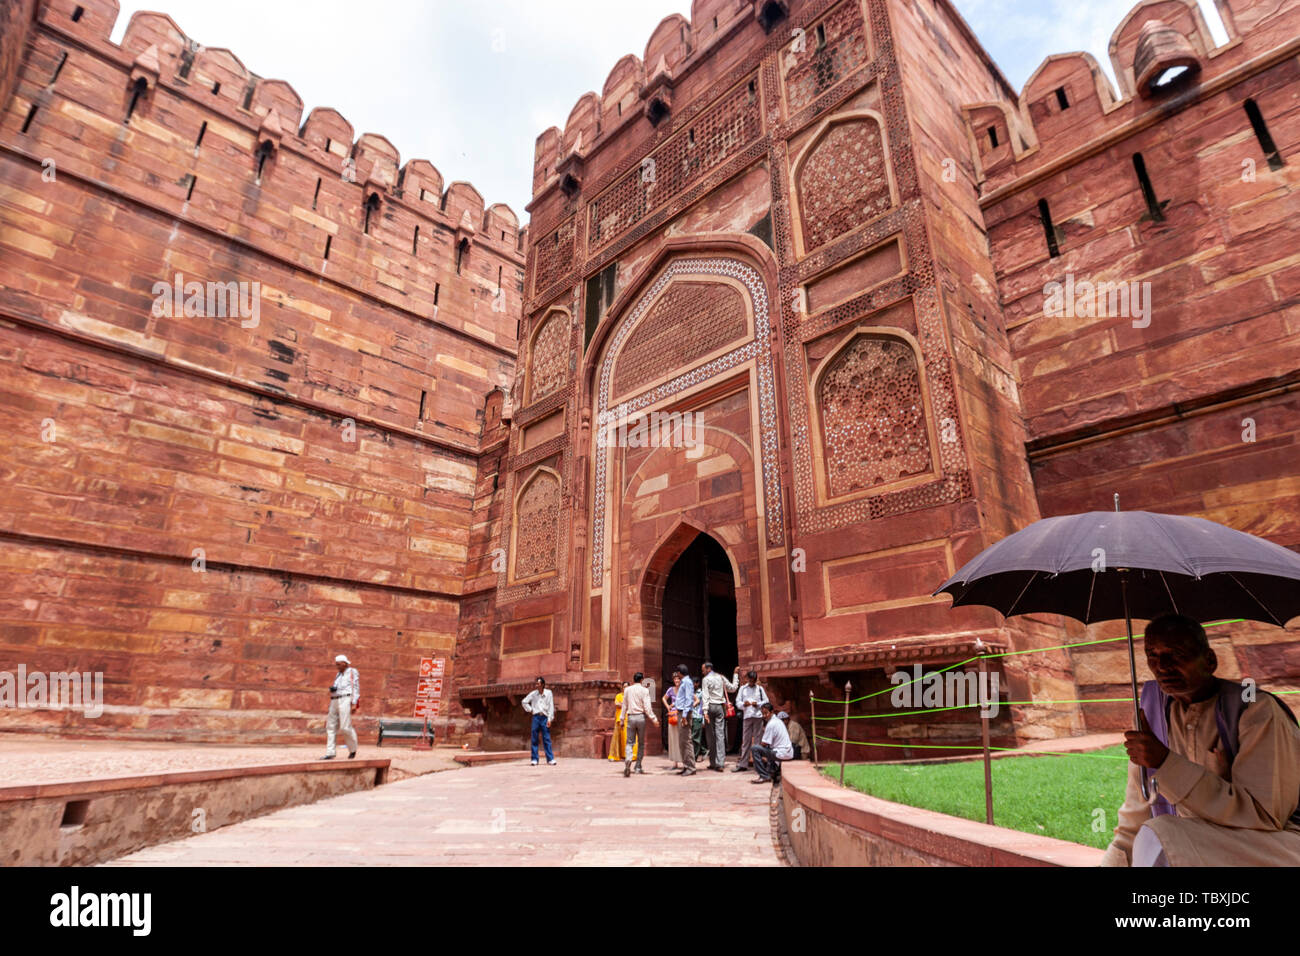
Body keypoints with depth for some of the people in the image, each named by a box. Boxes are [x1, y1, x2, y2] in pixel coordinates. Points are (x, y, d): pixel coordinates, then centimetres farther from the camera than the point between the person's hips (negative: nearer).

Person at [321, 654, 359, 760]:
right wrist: (331, 688, 1)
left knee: (345, 726, -12)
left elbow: (356, 688, -6)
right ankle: (330, 753, 3)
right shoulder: (338, 675, 24)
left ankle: (353, 749, 6)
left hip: (346, 700, -8)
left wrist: (354, 704, -14)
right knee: (330, 726, 1)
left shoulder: (352, 672, 2)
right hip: (334, 701, 8)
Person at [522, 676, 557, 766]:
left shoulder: (548, 693, 1)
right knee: (534, 739, 2)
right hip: (536, 717, 2)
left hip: (544, 717, -2)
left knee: (547, 739, -4)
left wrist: (549, 719, -5)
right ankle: (534, 759, 7)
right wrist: (530, 710, 5)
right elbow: (524, 702, 15)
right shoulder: (533, 694, 5)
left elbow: (551, 706, 0)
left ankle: (550, 759, -2)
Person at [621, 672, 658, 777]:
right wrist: (654, 719, -5)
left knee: (630, 742, 3)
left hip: (631, 717, 2)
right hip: (641, 717, -2)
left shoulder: (627, 689, 6)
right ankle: (638, 767, 12)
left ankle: (628, 759, -25)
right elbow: (647, 707, -9)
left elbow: (624, 705, 11)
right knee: (641, 743, 12)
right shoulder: (644, 690, -4)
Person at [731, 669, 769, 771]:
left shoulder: (760, 688, 8)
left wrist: (758, 704, -10)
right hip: (747, 716, 1)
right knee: (746, 740, 2)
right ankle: (743, 764, 5)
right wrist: (744, 704, -14)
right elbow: (737, 702, 6)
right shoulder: (742, 688, 9)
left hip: (758, 716, 0)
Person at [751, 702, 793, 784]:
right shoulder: (777, 720, 13)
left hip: (782, 754, -10)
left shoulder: (771, 724, -17)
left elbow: (764, 744, -12)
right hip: (789, 753, 10)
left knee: (755, 749, -13)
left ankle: (764, 776, -8)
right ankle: (773, 770, 25)